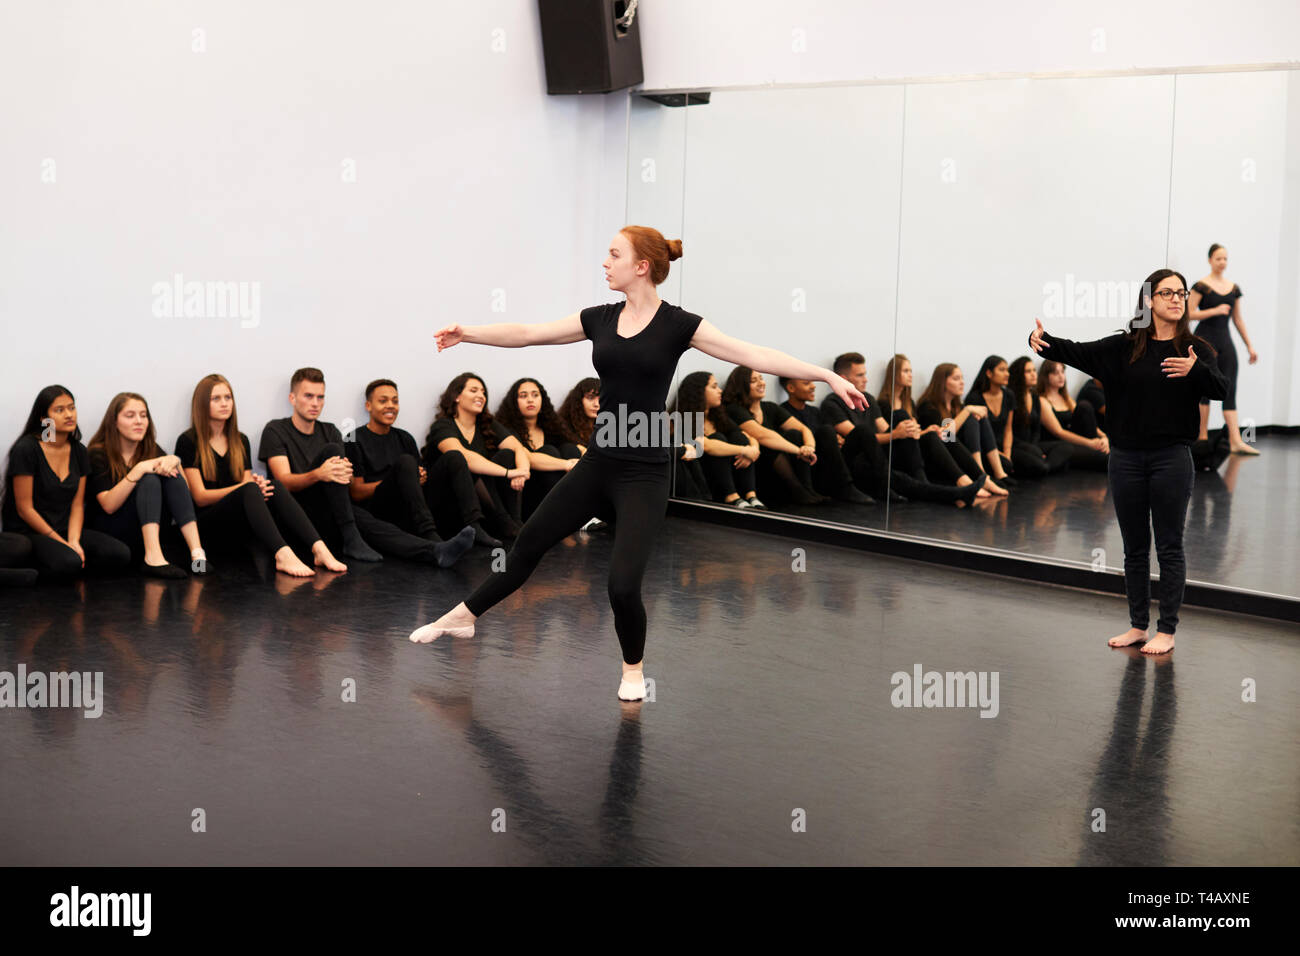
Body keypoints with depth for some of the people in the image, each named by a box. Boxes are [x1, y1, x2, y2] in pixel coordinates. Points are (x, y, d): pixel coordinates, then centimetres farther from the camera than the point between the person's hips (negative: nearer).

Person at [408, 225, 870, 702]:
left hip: (643, 473, -5)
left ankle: (633, 669, 19)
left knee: (623, 585, -11)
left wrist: (829, 375, -21)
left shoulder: (678, 324, -9)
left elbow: (756, 355, -14)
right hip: (597, 464, 5)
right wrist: (466, 333, 2)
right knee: (528, 544, 15)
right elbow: (525, 334, 9)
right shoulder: (599, 318, 5)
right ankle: (462, 617, 36)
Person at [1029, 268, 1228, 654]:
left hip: (1171, 459, -2)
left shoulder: (1195, 349, 0)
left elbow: (1221, 389, -12)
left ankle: (1167, 630, 12)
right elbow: (1080, 353, -6)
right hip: (1126, 458, 2)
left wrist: (1195, 370, -32)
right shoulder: (1124, 347, 4)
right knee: (1134, 547, 11)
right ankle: (1138, 625, 22)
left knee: (1169, 547, 3)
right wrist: (1043, 339, -24)